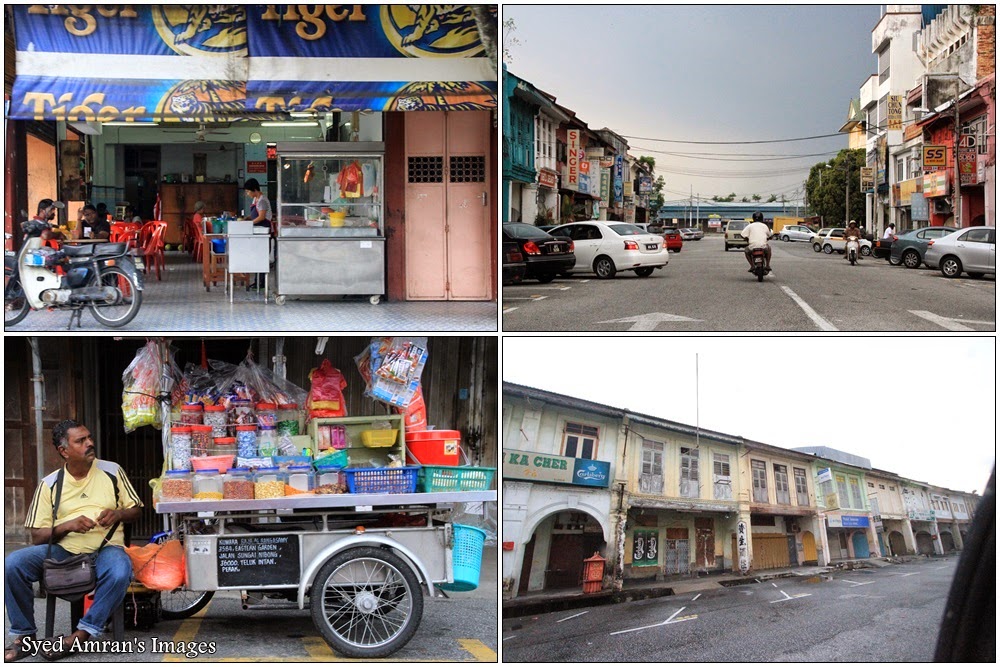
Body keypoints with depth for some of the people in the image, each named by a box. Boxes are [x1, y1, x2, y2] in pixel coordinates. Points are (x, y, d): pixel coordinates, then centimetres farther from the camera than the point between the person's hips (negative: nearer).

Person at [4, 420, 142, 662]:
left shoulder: (112, 471, 8)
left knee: (120, 572, -37)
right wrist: (67, 526, -14)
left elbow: (136, 509, 14)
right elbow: (37, 536, 5)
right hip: (62, 549, 1)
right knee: (12, 563, -24)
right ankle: (24, 636, -10)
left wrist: (118, 514, -9)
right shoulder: (50, 484, 7)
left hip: (105, 548, -1)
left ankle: (80, 635, -23)